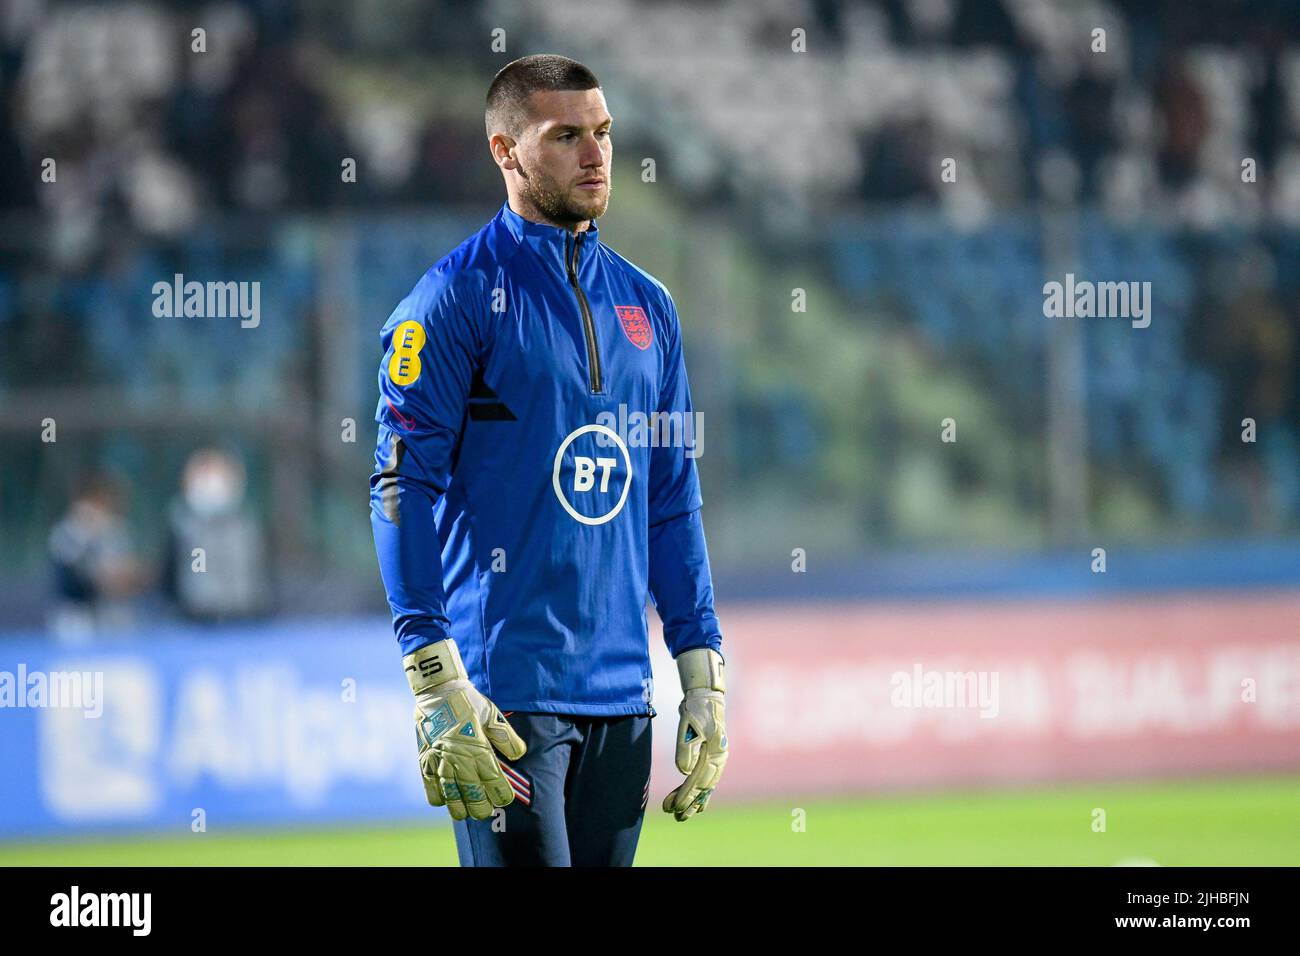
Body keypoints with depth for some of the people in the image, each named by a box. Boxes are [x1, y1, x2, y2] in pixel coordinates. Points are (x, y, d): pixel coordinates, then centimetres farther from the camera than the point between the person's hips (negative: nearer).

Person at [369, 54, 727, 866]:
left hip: (621, 696, 6)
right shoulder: (459, 295, -4)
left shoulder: (646, 304, 16)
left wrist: (704, 676, 12)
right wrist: (436, 686, -17)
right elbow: (404, 488, -9)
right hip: (506, 693, -6)